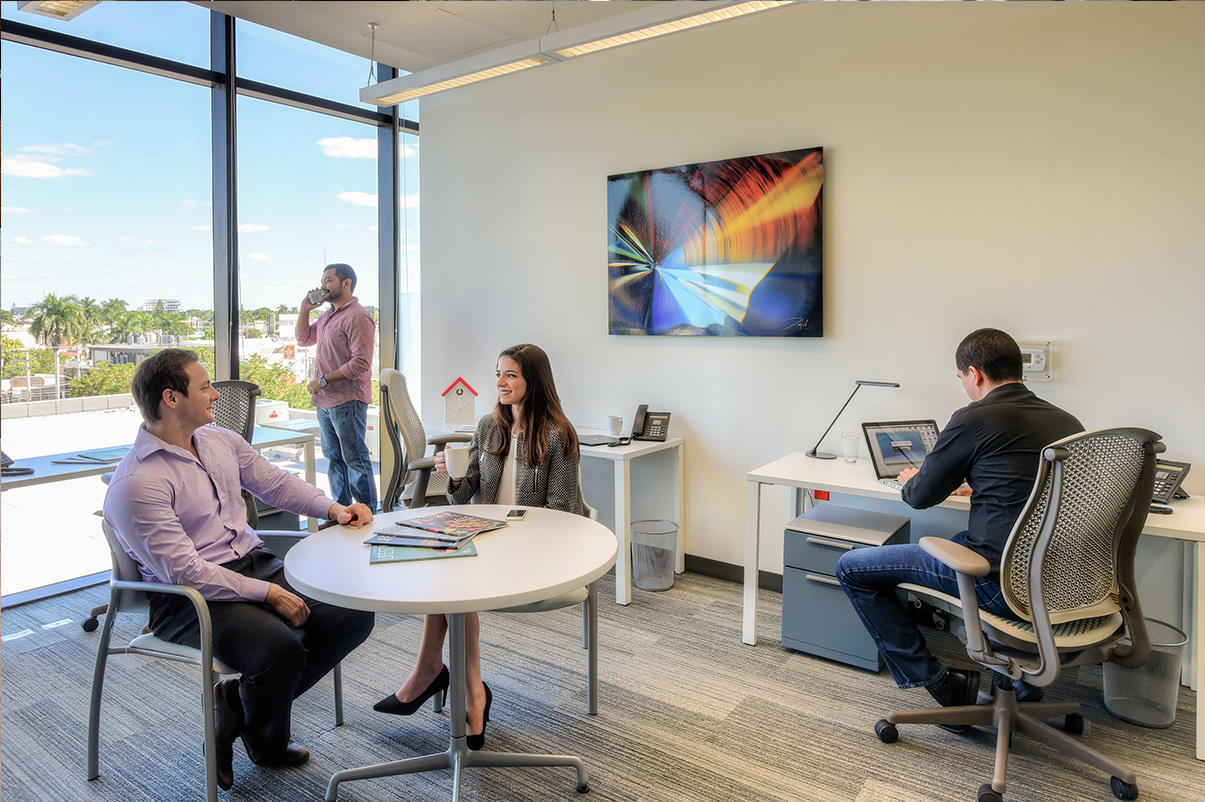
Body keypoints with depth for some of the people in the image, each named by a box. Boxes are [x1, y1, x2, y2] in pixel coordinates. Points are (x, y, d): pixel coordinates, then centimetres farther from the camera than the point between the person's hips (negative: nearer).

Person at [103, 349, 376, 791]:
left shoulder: (221, 440, 7)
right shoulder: (136, 484, -17)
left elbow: (275, 482, 17)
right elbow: (183, 571, -22)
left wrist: (331, 507, 1)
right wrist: (269, 594, -23)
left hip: (255, 563, 8)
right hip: (192, 598, -7)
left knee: (354, 615, -9)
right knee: (279, 646, -32)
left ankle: (238, 701, 8)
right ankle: (267, 743, 6)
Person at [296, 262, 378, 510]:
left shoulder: (357, 317, -14)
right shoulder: (327, 315, 16)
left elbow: (361, 363, -21)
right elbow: (303, 339, 28)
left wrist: (323, 380, -17)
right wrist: (305, 309, 13)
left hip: (348, 400, -10)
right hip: (325, 400, 10)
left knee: (355, 459, -4)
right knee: (335, 458, 15)